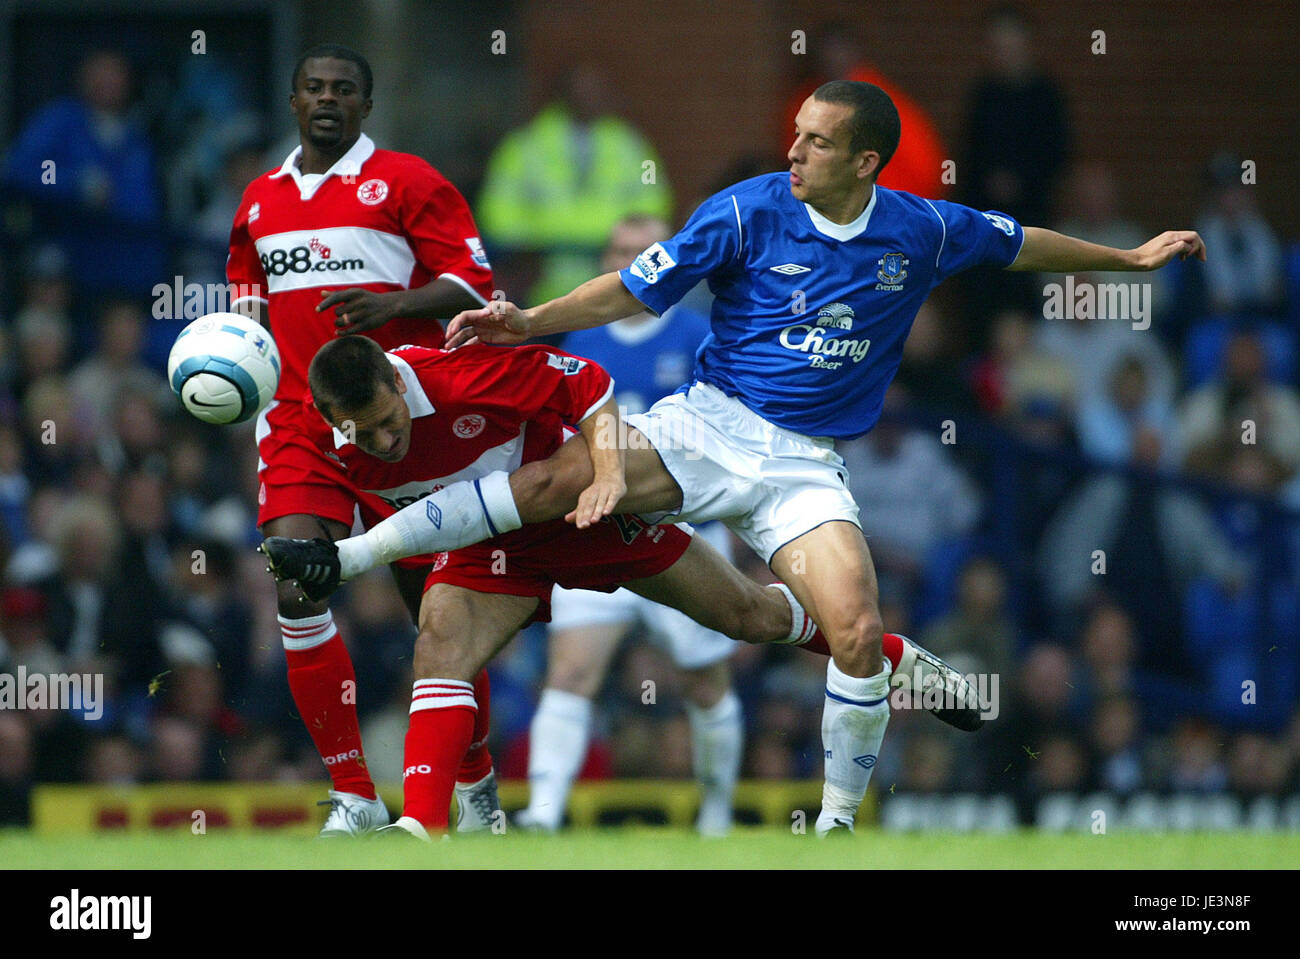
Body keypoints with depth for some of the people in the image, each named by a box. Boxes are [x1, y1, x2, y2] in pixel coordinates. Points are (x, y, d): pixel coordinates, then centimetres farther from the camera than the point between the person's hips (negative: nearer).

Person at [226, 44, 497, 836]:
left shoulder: (406, 182, 0)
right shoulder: (261, 200, 16)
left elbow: (474, 282, -5)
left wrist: (391, 305, -20)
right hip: (300, 417, 4)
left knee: (433, 596, 1)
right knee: (295, 585, -13)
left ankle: (476, 779, 20)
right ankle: (354, 794, -6)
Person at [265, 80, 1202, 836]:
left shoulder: (922, 232, 0)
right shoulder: (751, 211, -6)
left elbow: (1020, 243, 19)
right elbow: (635, 289, -1)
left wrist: (1132, 257, 27)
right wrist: (530, 324, -10)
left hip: (806, 464, 1)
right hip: (707, 425, -1)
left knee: (858, 632, -21)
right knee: (554, 477, -23)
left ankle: (838, 824, 0)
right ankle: (346, 555, -14)